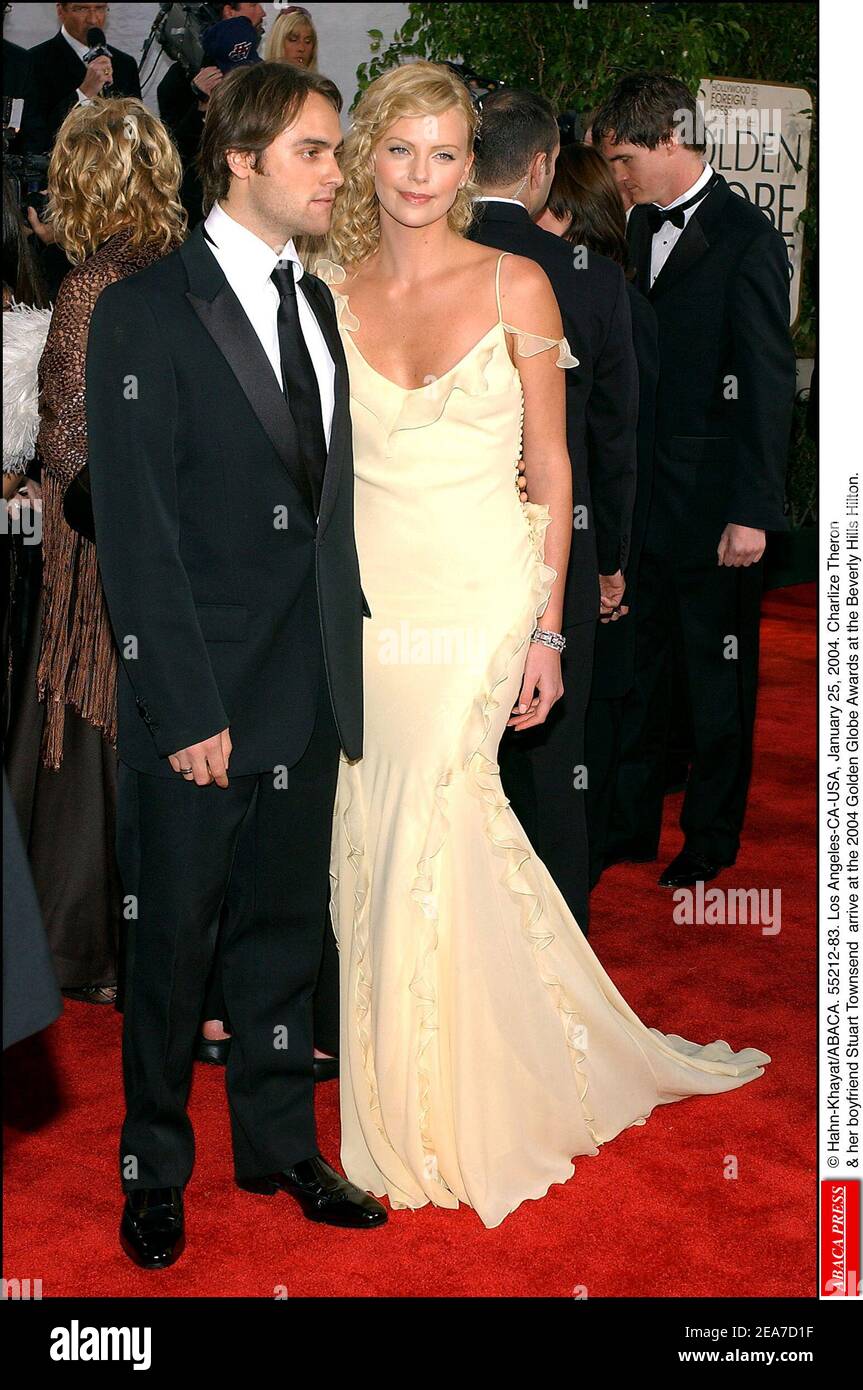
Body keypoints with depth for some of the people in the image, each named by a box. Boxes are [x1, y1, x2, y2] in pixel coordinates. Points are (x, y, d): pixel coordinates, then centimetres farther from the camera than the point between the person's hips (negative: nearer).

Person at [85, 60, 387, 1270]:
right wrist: (187, 708, -17)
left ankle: (279, 1147, 33)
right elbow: (135, 533, -14)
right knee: (174, 944, 8)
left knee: (287, 927, 17)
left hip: (310, 694, 6)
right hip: (197, 704, -6)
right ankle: (154, 1170, 27)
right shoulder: (147, 313, -9)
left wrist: (347, 652, 7)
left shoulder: (317, 307, 11)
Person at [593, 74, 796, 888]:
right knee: (635, 661, 13)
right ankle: (630, 824, 27)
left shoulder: (746, 240, -11)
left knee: (719, 670, 8)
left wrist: (752, 511, -17)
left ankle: (711, 836, 22)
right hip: (640, 489, 7)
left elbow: (769, 385, -14)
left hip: (713, 498, -6)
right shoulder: (643, 227, 10)